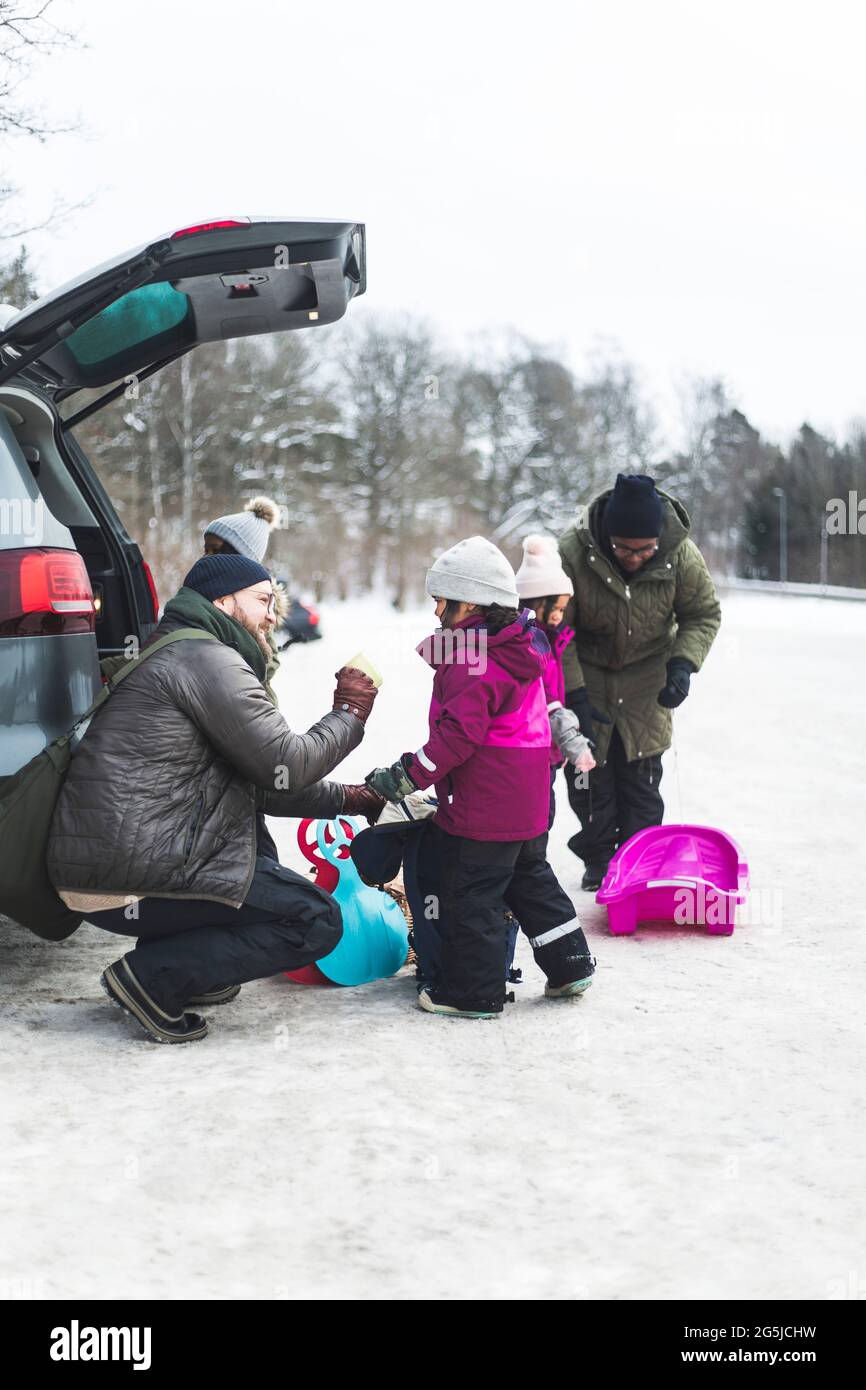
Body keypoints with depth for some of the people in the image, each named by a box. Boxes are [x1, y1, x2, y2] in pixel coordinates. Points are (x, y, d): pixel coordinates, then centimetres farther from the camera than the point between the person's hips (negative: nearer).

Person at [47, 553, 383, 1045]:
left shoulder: (177, 655, 25)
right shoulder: (207, 659, -9)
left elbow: (260, 784, 26)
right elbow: (286, 766, -10)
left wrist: (348, 798, 24)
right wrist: (351, 712, 6)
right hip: (132, 879, -10)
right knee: (319, 922, -4)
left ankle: (189, 970, 13)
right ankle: (153, 977, -8)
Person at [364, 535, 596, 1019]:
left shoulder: (472, 664, -20)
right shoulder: (522, 649, 10)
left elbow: (456, 735, -24)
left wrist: (406, 776, -19)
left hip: (483, 809, -10)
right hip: (529, 804, 10)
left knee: (469, 892, 1)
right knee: (530, 879, 23)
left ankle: (473, 992, 8)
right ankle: (570, 965, 29)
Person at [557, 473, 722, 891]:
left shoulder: (681, 554, -23)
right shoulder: (571, 554, -30)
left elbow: (703, 614, -6)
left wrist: (683, 664, -22)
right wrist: (574, 694, -23)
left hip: (646, 676, 1)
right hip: (585, 672, -1)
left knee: (641, 773, 6)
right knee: (588, 774, 5)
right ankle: (597, 859, 23)